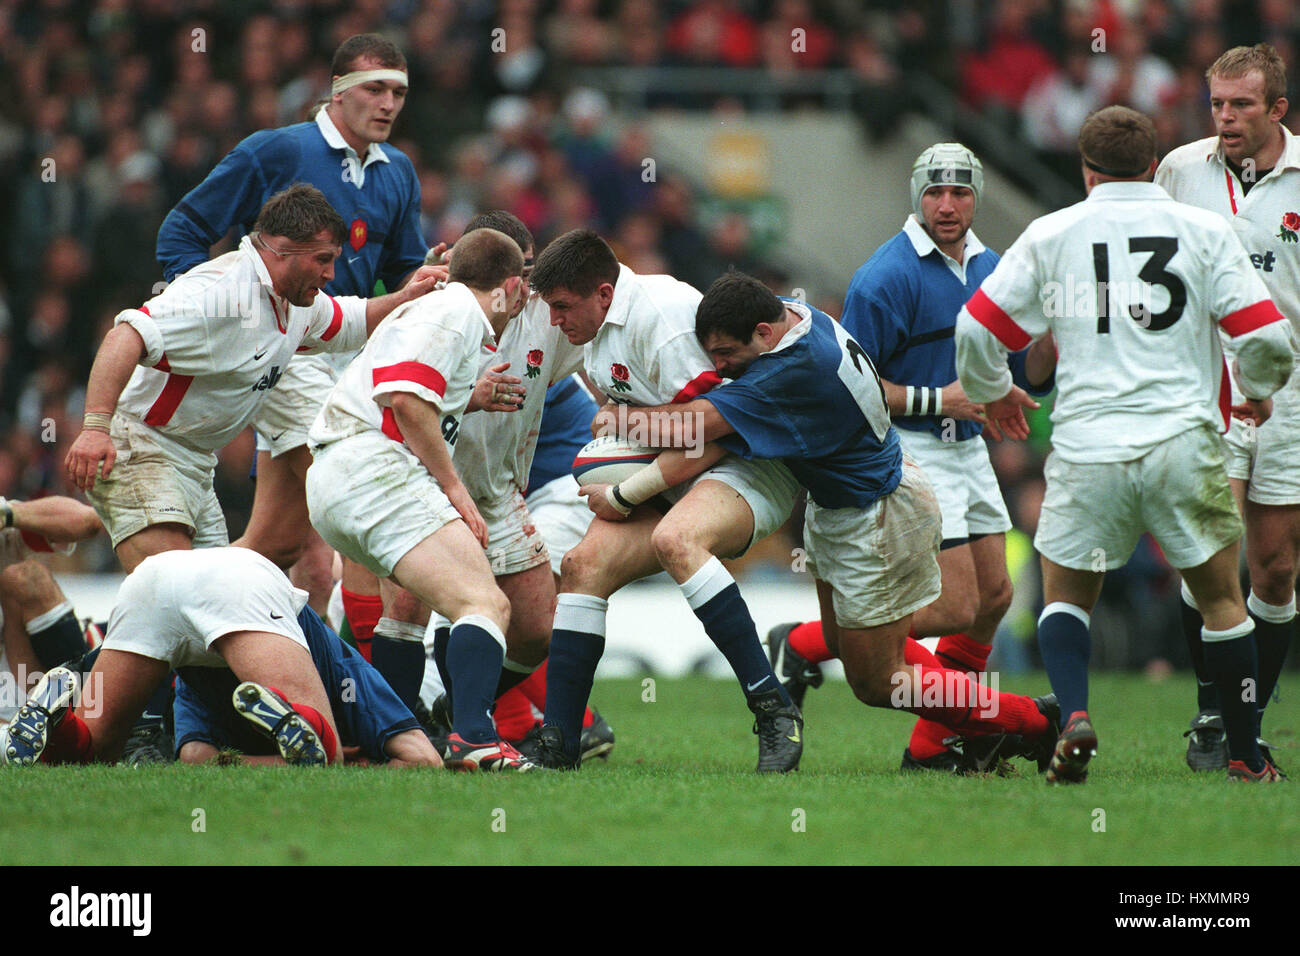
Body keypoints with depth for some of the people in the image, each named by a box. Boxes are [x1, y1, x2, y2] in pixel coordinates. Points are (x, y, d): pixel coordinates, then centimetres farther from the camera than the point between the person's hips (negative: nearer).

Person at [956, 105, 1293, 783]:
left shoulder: (1050, 234, 5)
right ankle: (1246, 758, 14)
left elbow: (977, 326, 7)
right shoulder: (1204, 230, 3)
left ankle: (1074, 718, -9)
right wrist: (1257, 391, 21)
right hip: (1184, 441, 0)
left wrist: (990, 390, 28)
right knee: (1221, 599, 14)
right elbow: (1266, 334, -1)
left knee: (1065, 594, 16)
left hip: (1085, 446, 0)